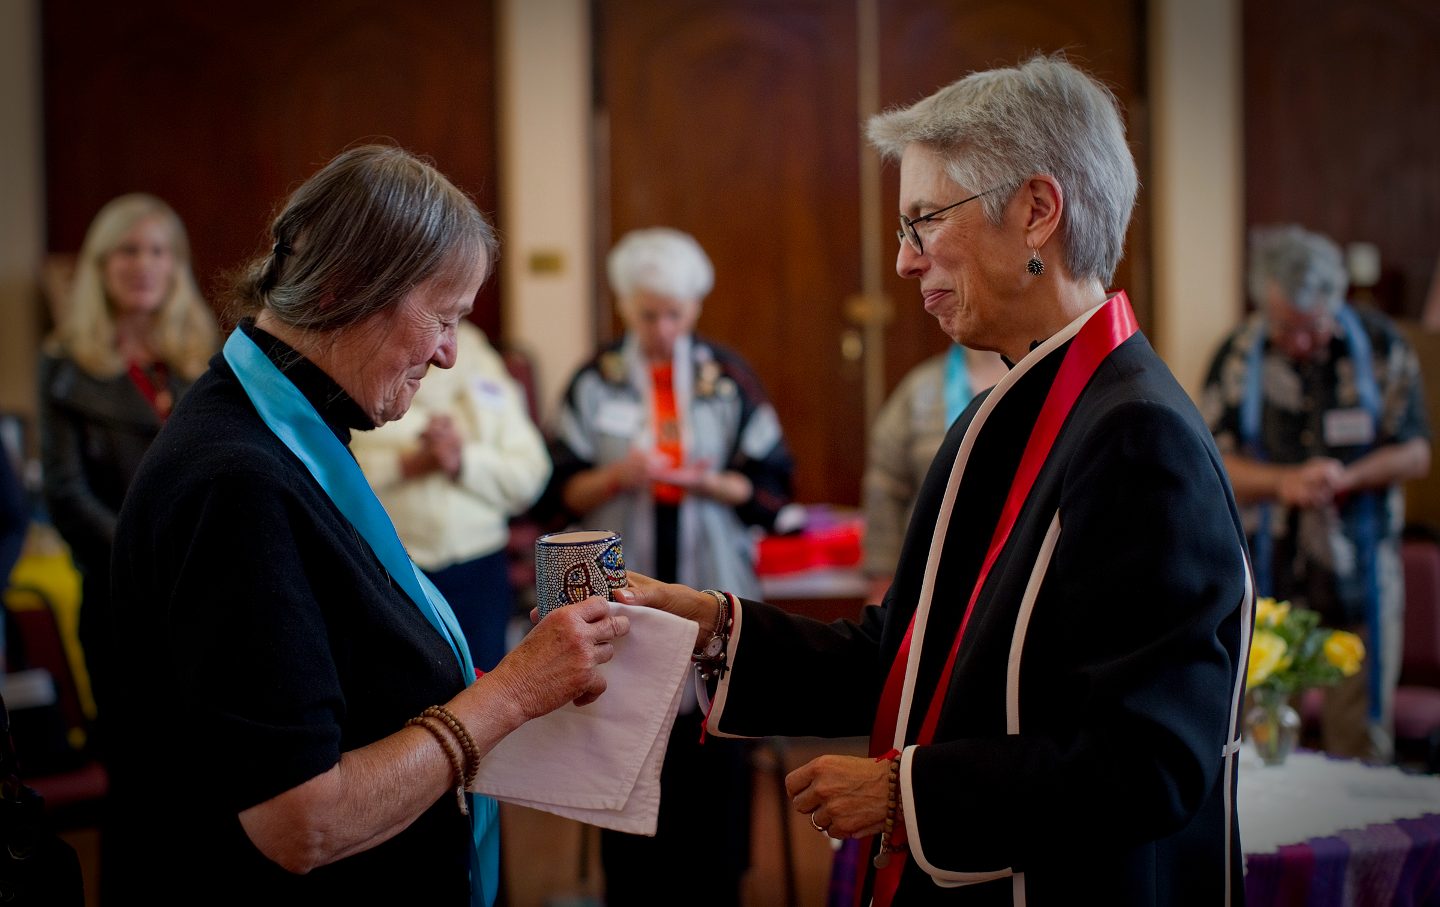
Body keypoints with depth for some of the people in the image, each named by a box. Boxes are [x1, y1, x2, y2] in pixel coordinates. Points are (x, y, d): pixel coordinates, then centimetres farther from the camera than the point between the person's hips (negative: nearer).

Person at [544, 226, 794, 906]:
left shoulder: (729, 379, 3)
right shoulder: (595, 383, 4)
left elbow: (772, 487, 3)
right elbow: (564, 492, 3)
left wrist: (709, 483, -14)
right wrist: (616, 476, -15)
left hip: (714, 592, 0)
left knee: (716, 747, 1)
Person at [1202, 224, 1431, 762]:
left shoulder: (1380, 346, -1)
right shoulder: (1237, 356, -1)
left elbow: (1415, 454, 1)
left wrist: (1346, 477, -17)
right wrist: (1283, 482, -20)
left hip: (1360, 572, 0)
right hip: (1268, 571, 0)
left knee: (1362, 742, 6)